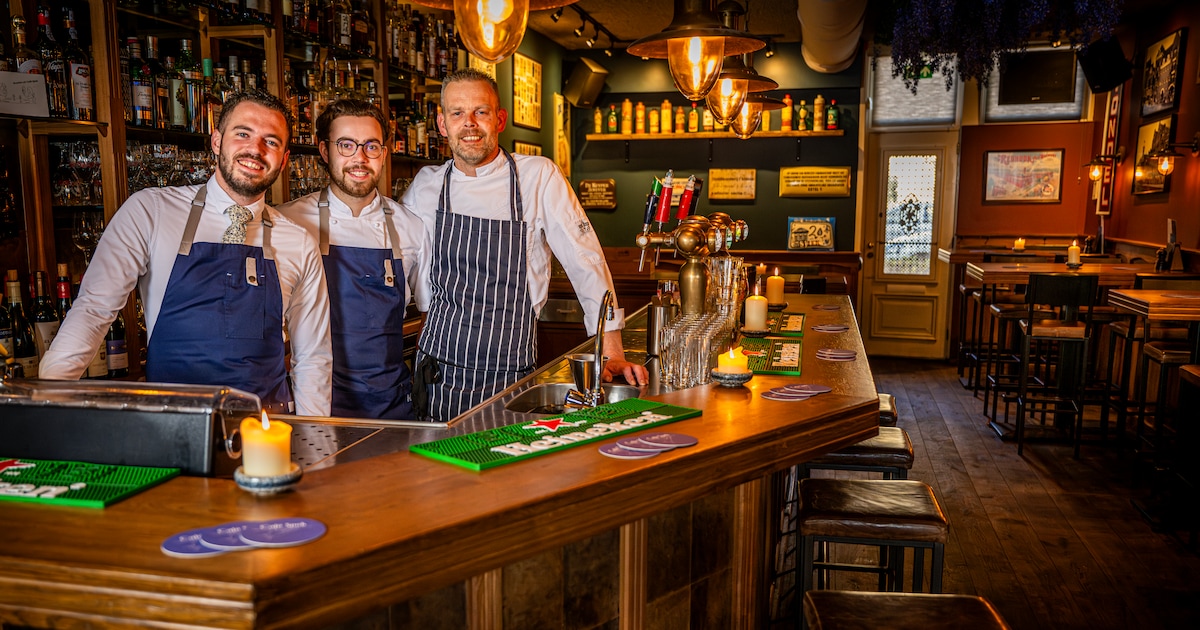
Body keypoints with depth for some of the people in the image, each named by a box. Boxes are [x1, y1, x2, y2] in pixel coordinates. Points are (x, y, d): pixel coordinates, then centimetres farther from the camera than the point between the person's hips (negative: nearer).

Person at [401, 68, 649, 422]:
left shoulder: (539, 177, -6)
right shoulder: (426, 184, 3)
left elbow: (586, 262, -6)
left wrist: (612, 354, -10)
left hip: (510, 377, -2)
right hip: (438, 373, 2)